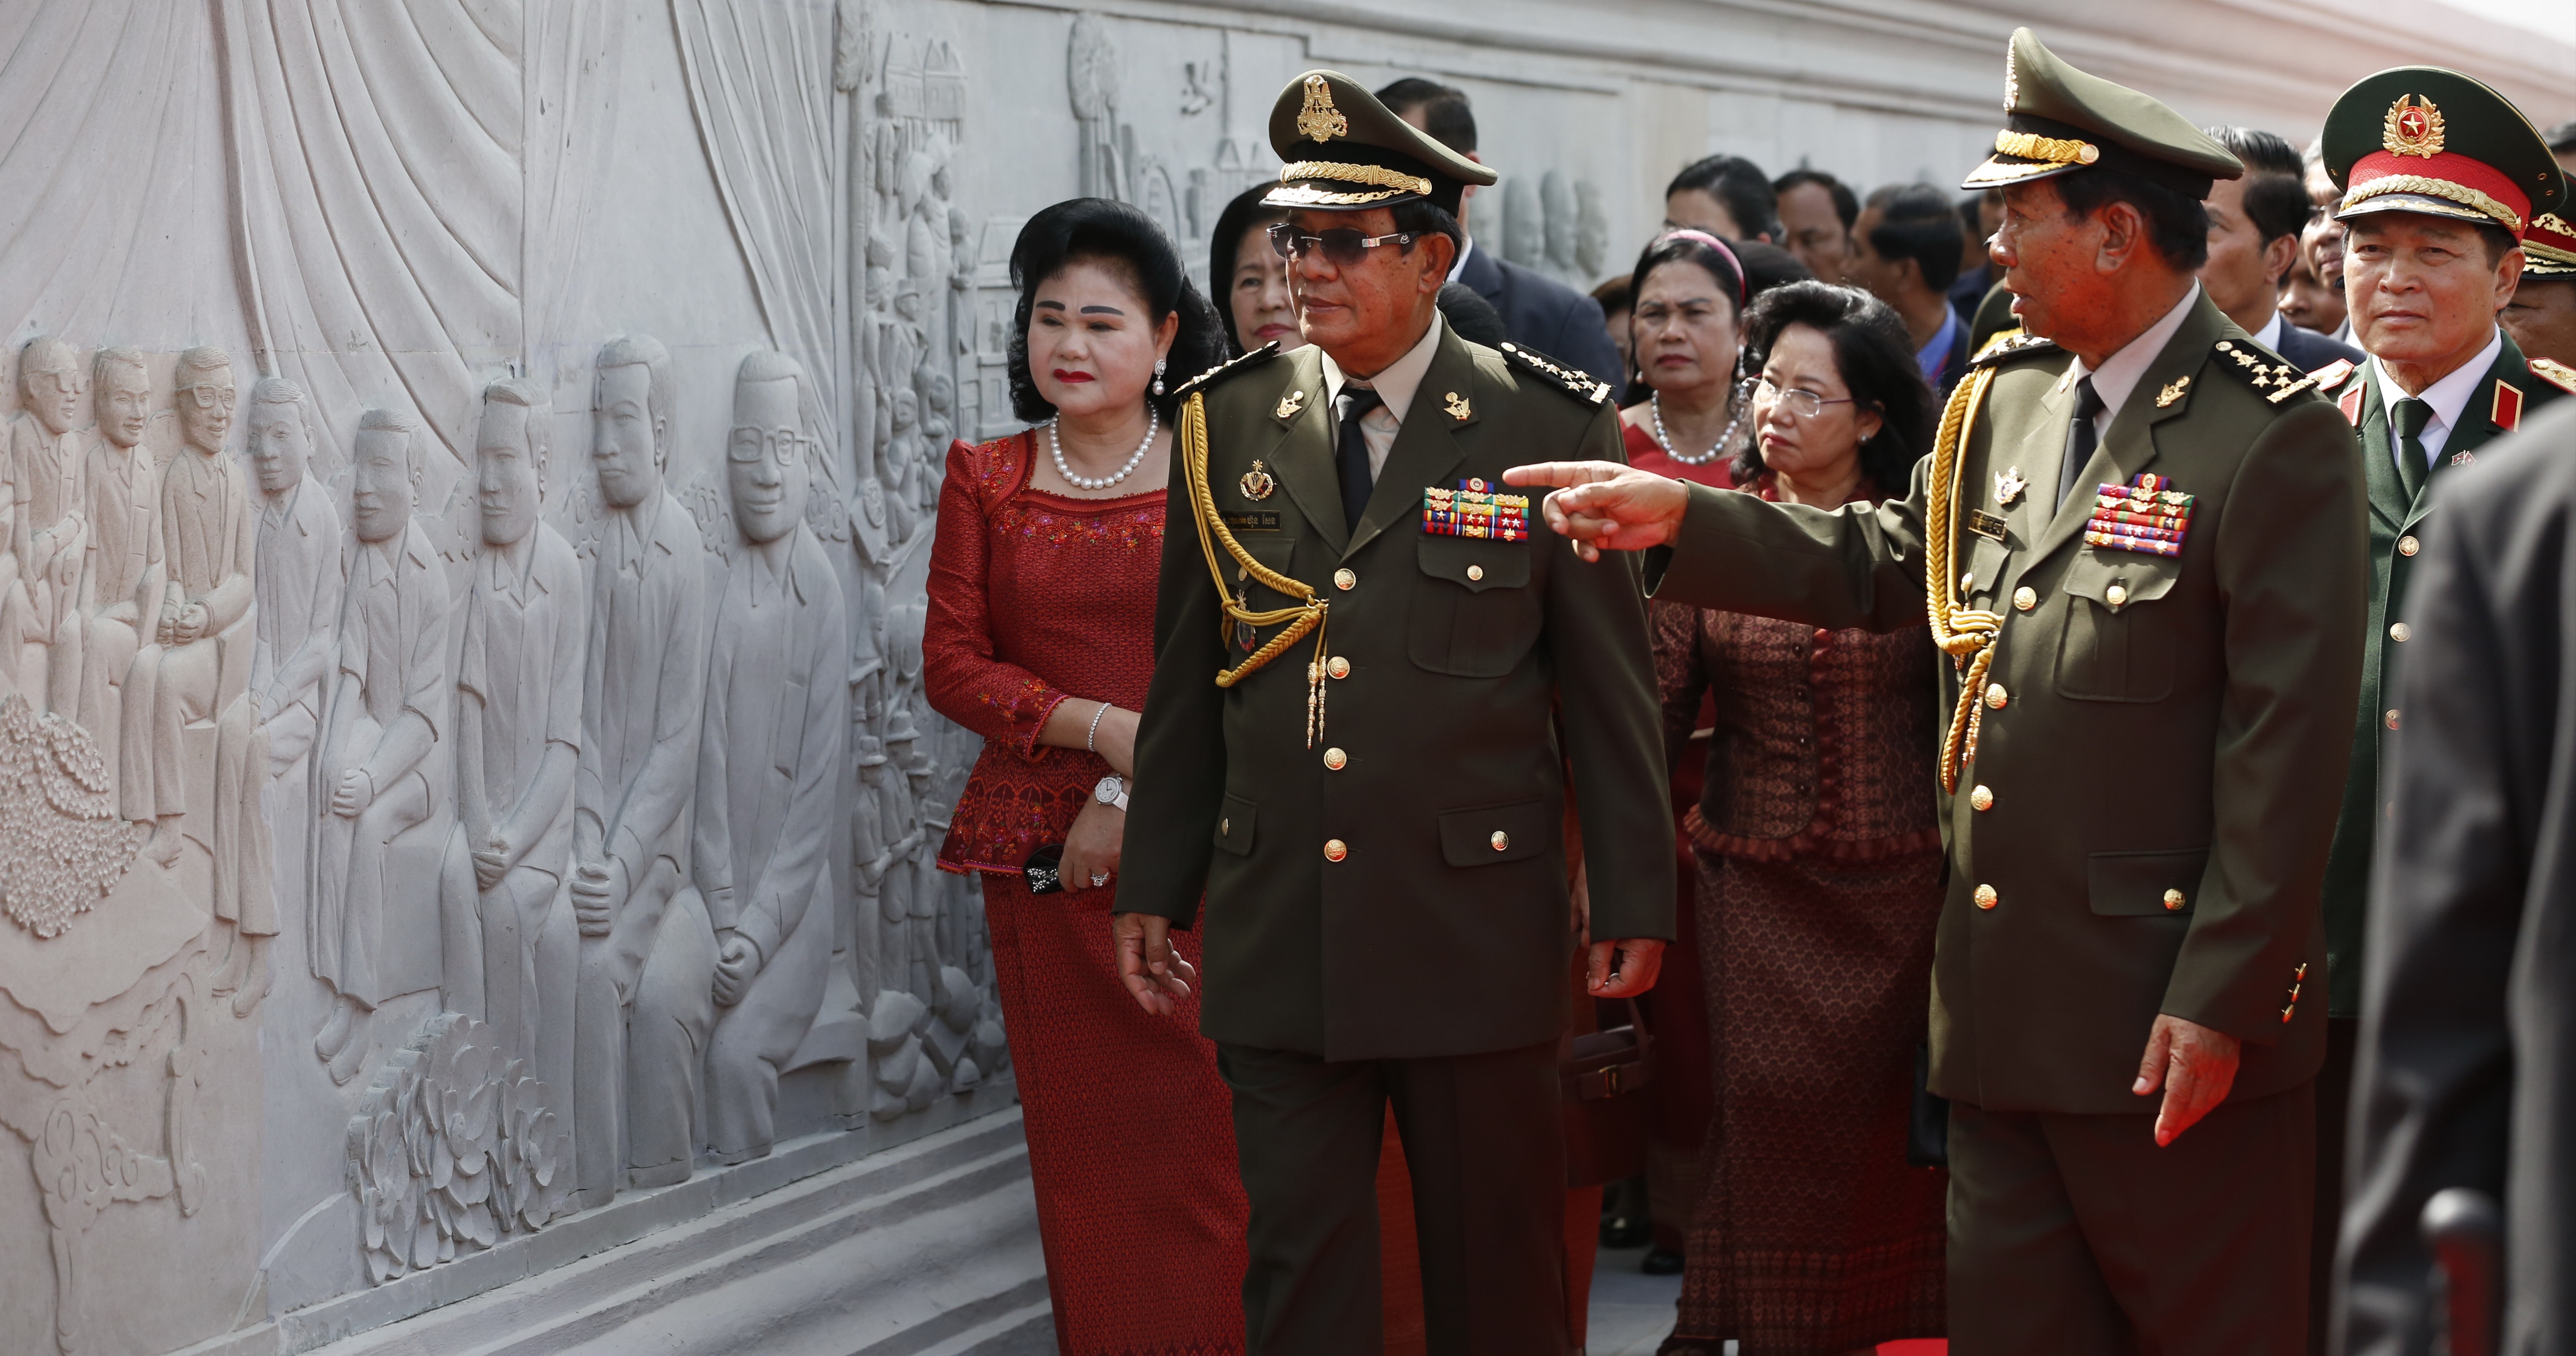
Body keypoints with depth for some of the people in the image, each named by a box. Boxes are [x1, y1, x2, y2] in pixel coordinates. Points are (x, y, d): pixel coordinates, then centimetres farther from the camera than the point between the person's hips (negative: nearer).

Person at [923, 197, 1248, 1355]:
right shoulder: (986, 480, 10)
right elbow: (952, 664, 4)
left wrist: (1136, 795, -12)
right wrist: (1103, 726, -10)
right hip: (1041, 857, 2)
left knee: (1201, 1128, -7)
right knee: (1080, 1140, 4)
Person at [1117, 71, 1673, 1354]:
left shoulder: (1546, 429, -2)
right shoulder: (1227, 424, 6)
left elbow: (1611, 685, 0)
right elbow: (1185, 680, 11)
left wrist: (1633, 898, -2)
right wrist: (1155, 885, 10)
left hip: (1475, 929, -2)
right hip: (1276, 943, 3)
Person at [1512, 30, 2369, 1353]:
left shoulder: (2275, 438, -14)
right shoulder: (2004, 400, 10)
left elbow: (2288, 746, -16)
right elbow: (1885, 565, 21)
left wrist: (2220, 1003, -17)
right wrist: (1681, 520, 9)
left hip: (2169, 1017, -7)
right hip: (2005, 1000, 7)